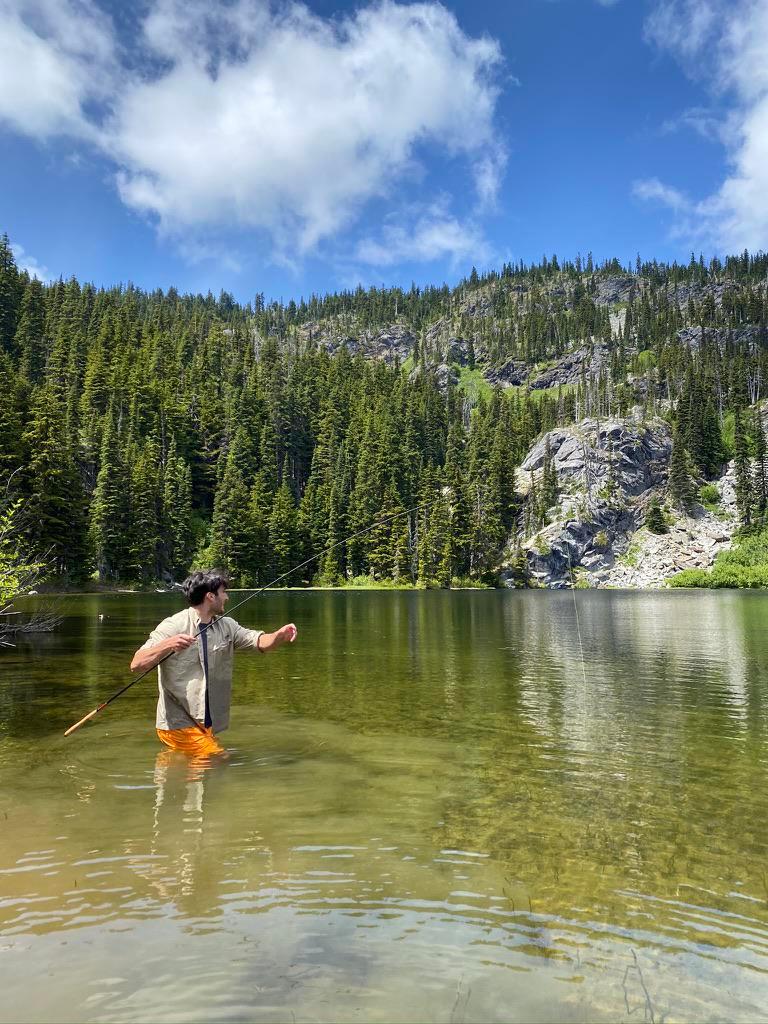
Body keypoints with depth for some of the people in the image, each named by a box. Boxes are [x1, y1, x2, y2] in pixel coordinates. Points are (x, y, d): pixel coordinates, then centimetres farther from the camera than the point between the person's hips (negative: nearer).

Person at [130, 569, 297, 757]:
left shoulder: (226, 626, 7)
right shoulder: (173, 626, -10)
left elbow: (260, 642, -2)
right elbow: (136, 664, -15)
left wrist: (280, 636, -24)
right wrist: (167, 645, -32)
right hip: (178, 725, -6)